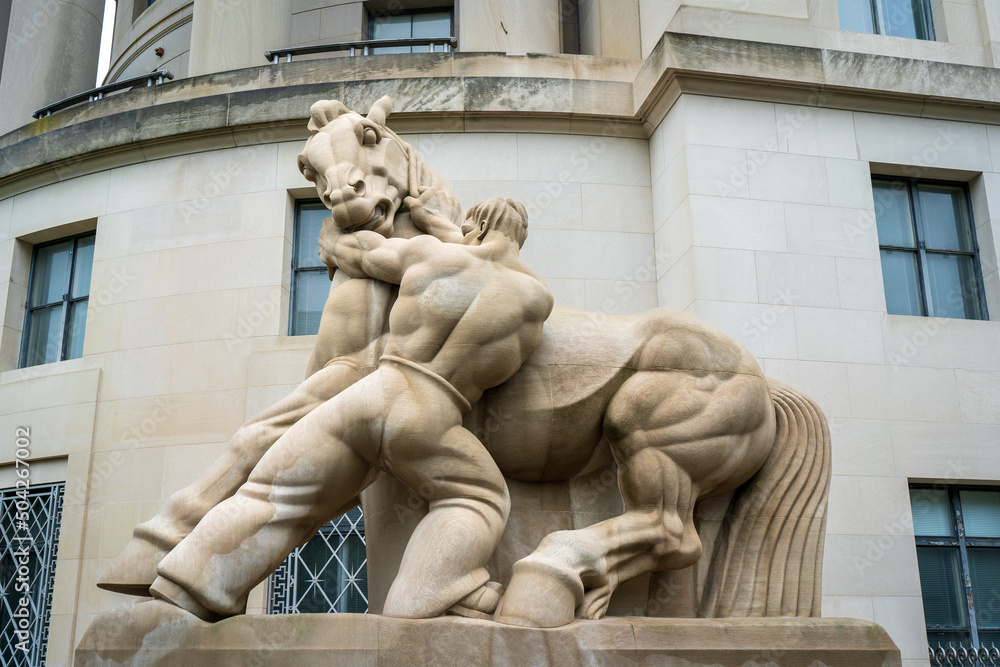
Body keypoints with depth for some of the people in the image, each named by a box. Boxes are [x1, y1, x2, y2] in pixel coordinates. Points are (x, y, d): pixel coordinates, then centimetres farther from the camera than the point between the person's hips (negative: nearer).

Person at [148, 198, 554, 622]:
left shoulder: (429, 252, 11)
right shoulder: (539, 299, 11)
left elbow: (361, 255, 26)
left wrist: (335, 247, 50)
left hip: (362, 396, 2)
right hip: (427, 421, -2)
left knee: (272, 502, 11)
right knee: (479, 499, 20)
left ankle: (174, 600, 4)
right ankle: (425, 605, -2)